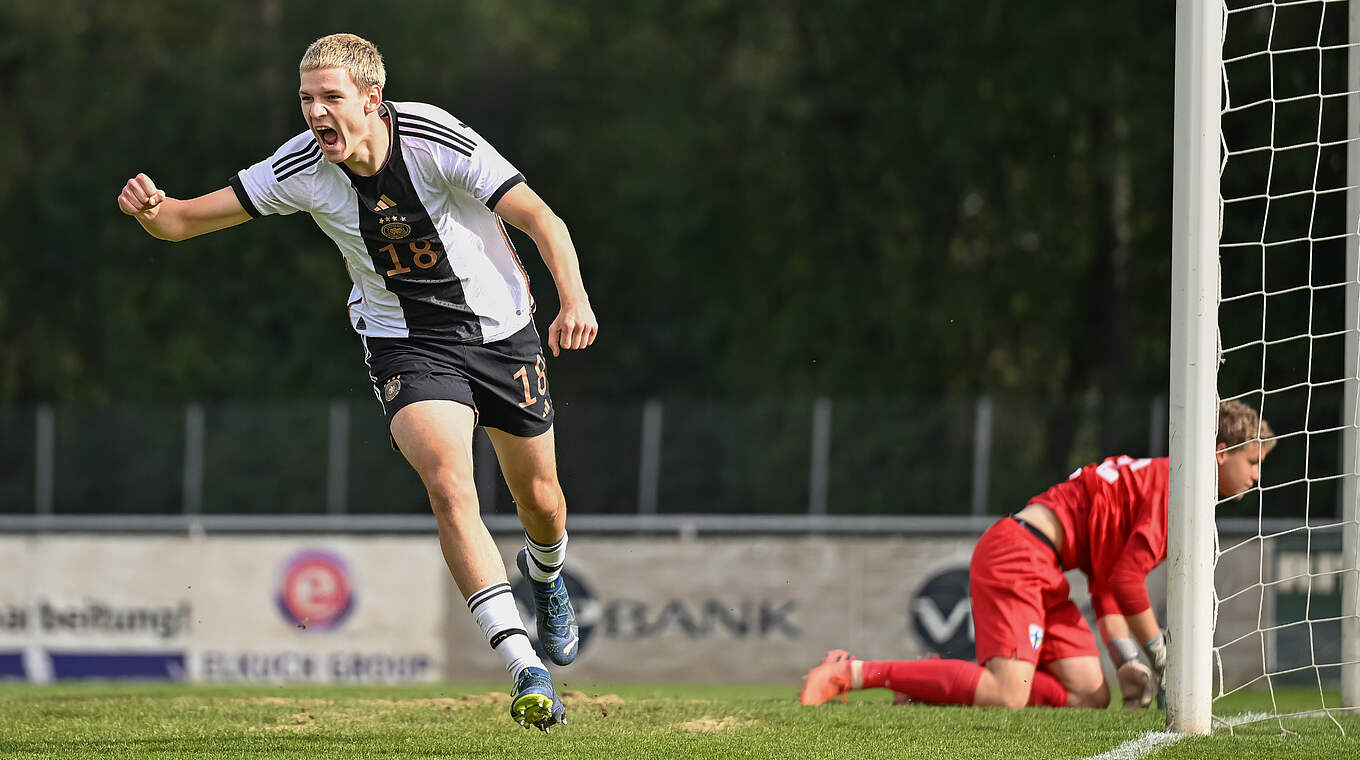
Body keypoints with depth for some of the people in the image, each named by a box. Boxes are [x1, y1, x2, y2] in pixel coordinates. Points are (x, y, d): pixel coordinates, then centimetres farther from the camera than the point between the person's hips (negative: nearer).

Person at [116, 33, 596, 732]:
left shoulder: (435, 139, -22)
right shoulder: (301, 168, -14)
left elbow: (539, 218, -20)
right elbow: (188, 220, -9)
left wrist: (574, 300, -36)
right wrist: (150, 210, -33)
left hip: (499, 330, 0)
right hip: (405, 345, 0)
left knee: (540, 502, 12)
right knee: (450, 488, -25)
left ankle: (545, 573, 52)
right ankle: (525, 669, -26)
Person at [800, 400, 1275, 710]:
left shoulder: (1158, 480, 24)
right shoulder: (1177, 483, -8)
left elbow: (1107, 587, 21)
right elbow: (1126, 580, -13)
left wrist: (1128, 664, 9)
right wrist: (1160, 657, 0)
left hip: (1039, 570, 10)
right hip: (1018, 554, -10)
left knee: (1089, 697, 0)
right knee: (1007, 697, -25)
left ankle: (938, 683, 1)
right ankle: (855, 673, -17)